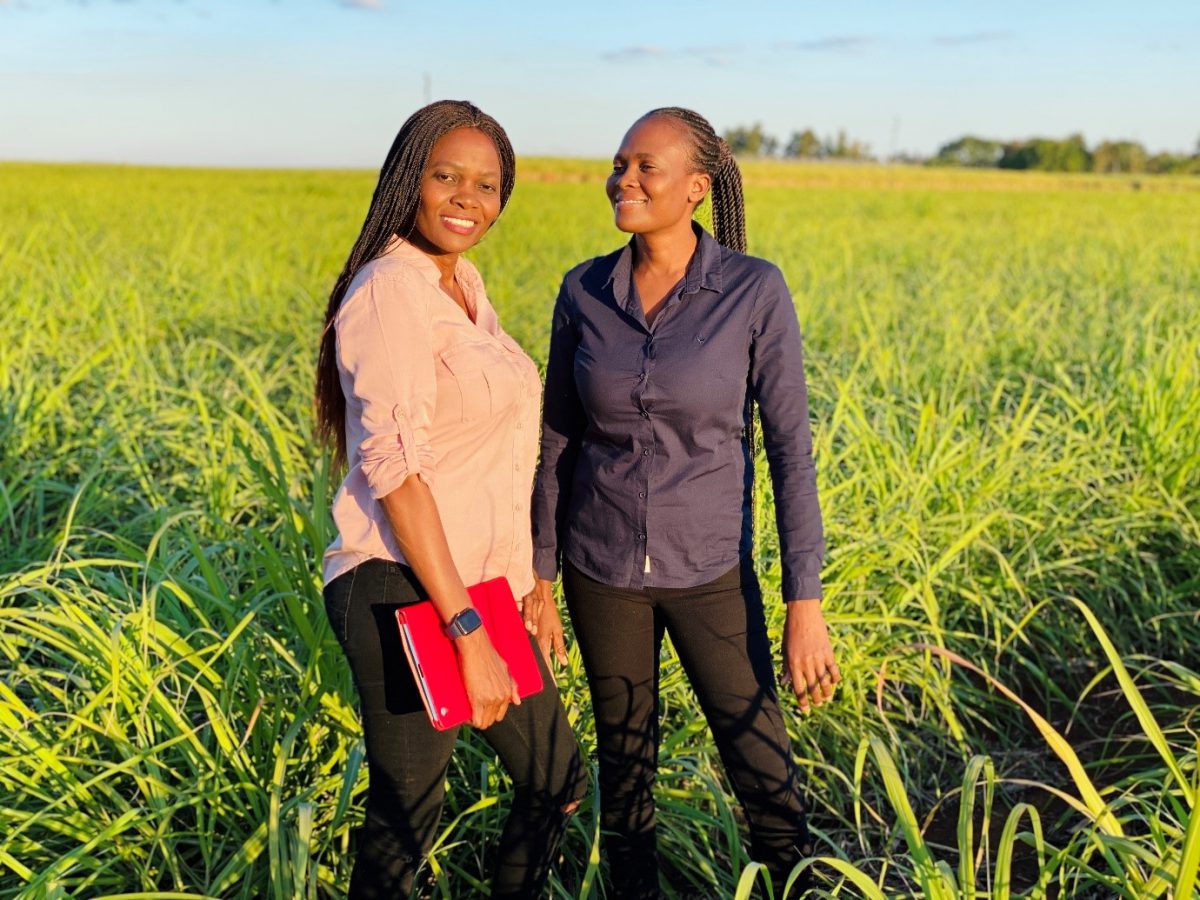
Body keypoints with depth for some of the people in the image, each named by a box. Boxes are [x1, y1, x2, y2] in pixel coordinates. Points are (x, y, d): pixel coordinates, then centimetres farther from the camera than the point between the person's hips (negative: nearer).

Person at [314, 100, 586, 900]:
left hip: (476, 588, 9)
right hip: (406, 597, -9)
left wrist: (523, 587, 18)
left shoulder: (461, 284, 10)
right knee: (408, 818, 7)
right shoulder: (390, 293, -17)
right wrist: (467, 633, -25)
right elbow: (395, 469, -24)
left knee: (558, 783, 19)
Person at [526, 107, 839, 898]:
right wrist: (539, 573, 4)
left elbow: (791, 446, -13)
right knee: (625, 763, 15)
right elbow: (558, 440, 2)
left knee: (767, 780, 3)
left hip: (708, 567, -2)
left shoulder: (756, 290, -14)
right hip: (603, 565, 2)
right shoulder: (584, 292, -5)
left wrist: (807, 603, -14)